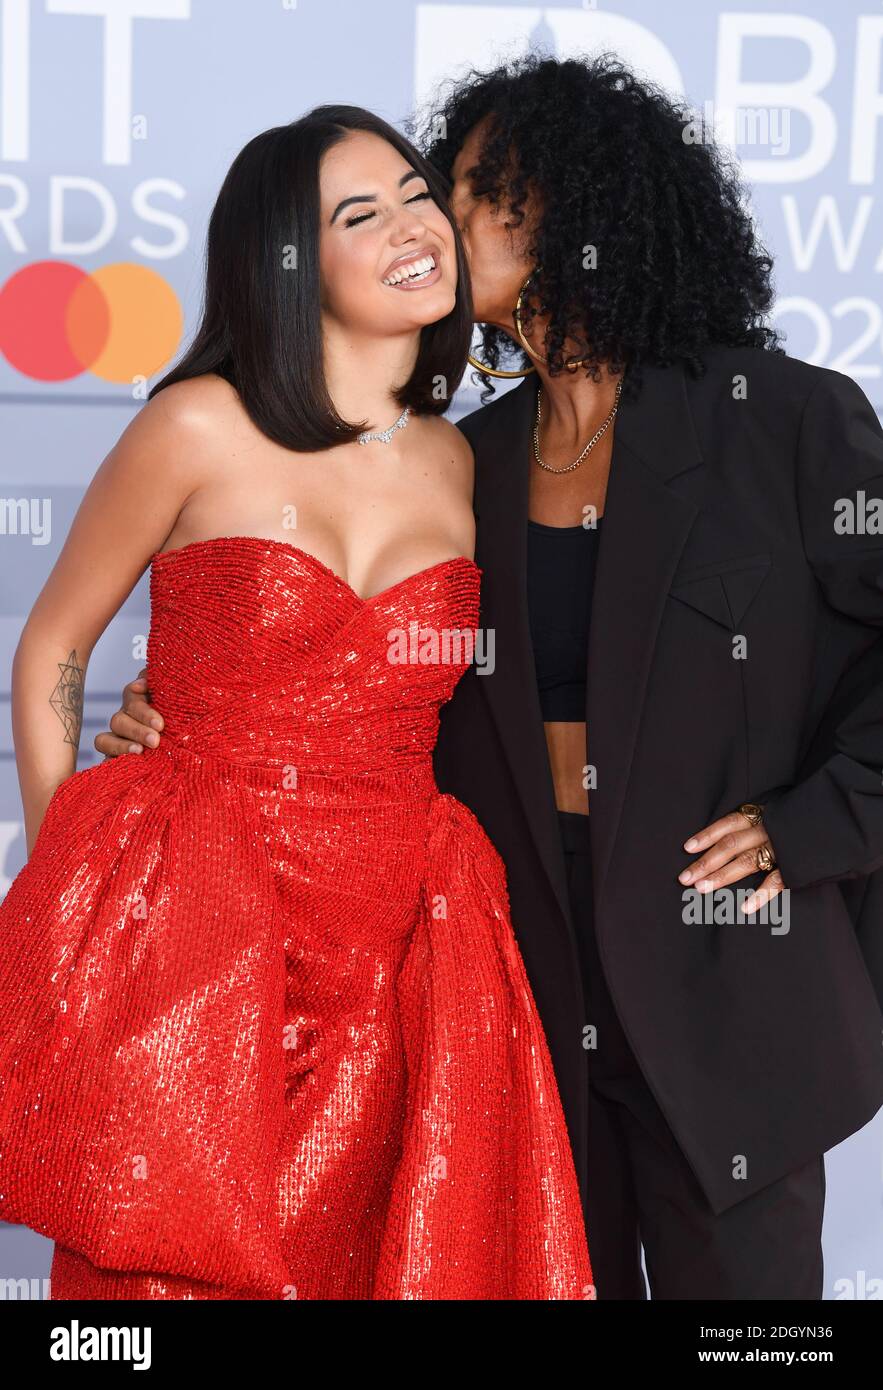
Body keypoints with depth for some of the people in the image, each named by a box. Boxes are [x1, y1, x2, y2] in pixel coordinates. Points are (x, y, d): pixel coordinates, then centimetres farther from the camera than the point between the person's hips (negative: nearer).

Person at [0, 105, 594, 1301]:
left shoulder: (455, 463, 9)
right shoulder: (200, 429, -4)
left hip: (392, 951, 4)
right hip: (191, 938, -4)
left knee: (379, 1259, 8)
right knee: (179, 1267, 2)